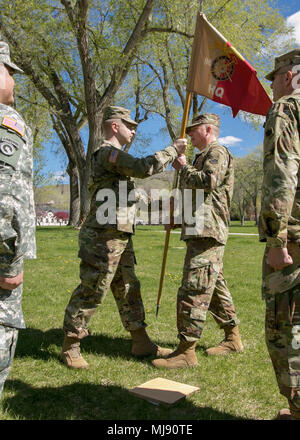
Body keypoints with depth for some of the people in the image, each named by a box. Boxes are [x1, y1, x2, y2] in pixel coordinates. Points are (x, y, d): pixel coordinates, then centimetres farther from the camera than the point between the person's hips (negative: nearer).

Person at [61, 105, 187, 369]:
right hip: (104, 236, -11)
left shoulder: (115, 156, 22)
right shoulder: (107, 152, -12)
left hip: (120, 237, 11)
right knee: (91, 291, -3)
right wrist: (173, 150, -13)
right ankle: (71, 347, 12)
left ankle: (141, 343, 23)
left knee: (128, 290, 13)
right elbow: (143, 167, -23)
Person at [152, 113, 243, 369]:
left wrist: (184, 168, -10)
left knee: (194, 290, -12)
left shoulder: (217, 152, -4)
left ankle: (186, 352, -7)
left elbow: (208, 181, -23)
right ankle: (233, 339, 26)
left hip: (207, 232, -11)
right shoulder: (205, 156, 28)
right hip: (203, 232, 11)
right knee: (215, 287, 15)